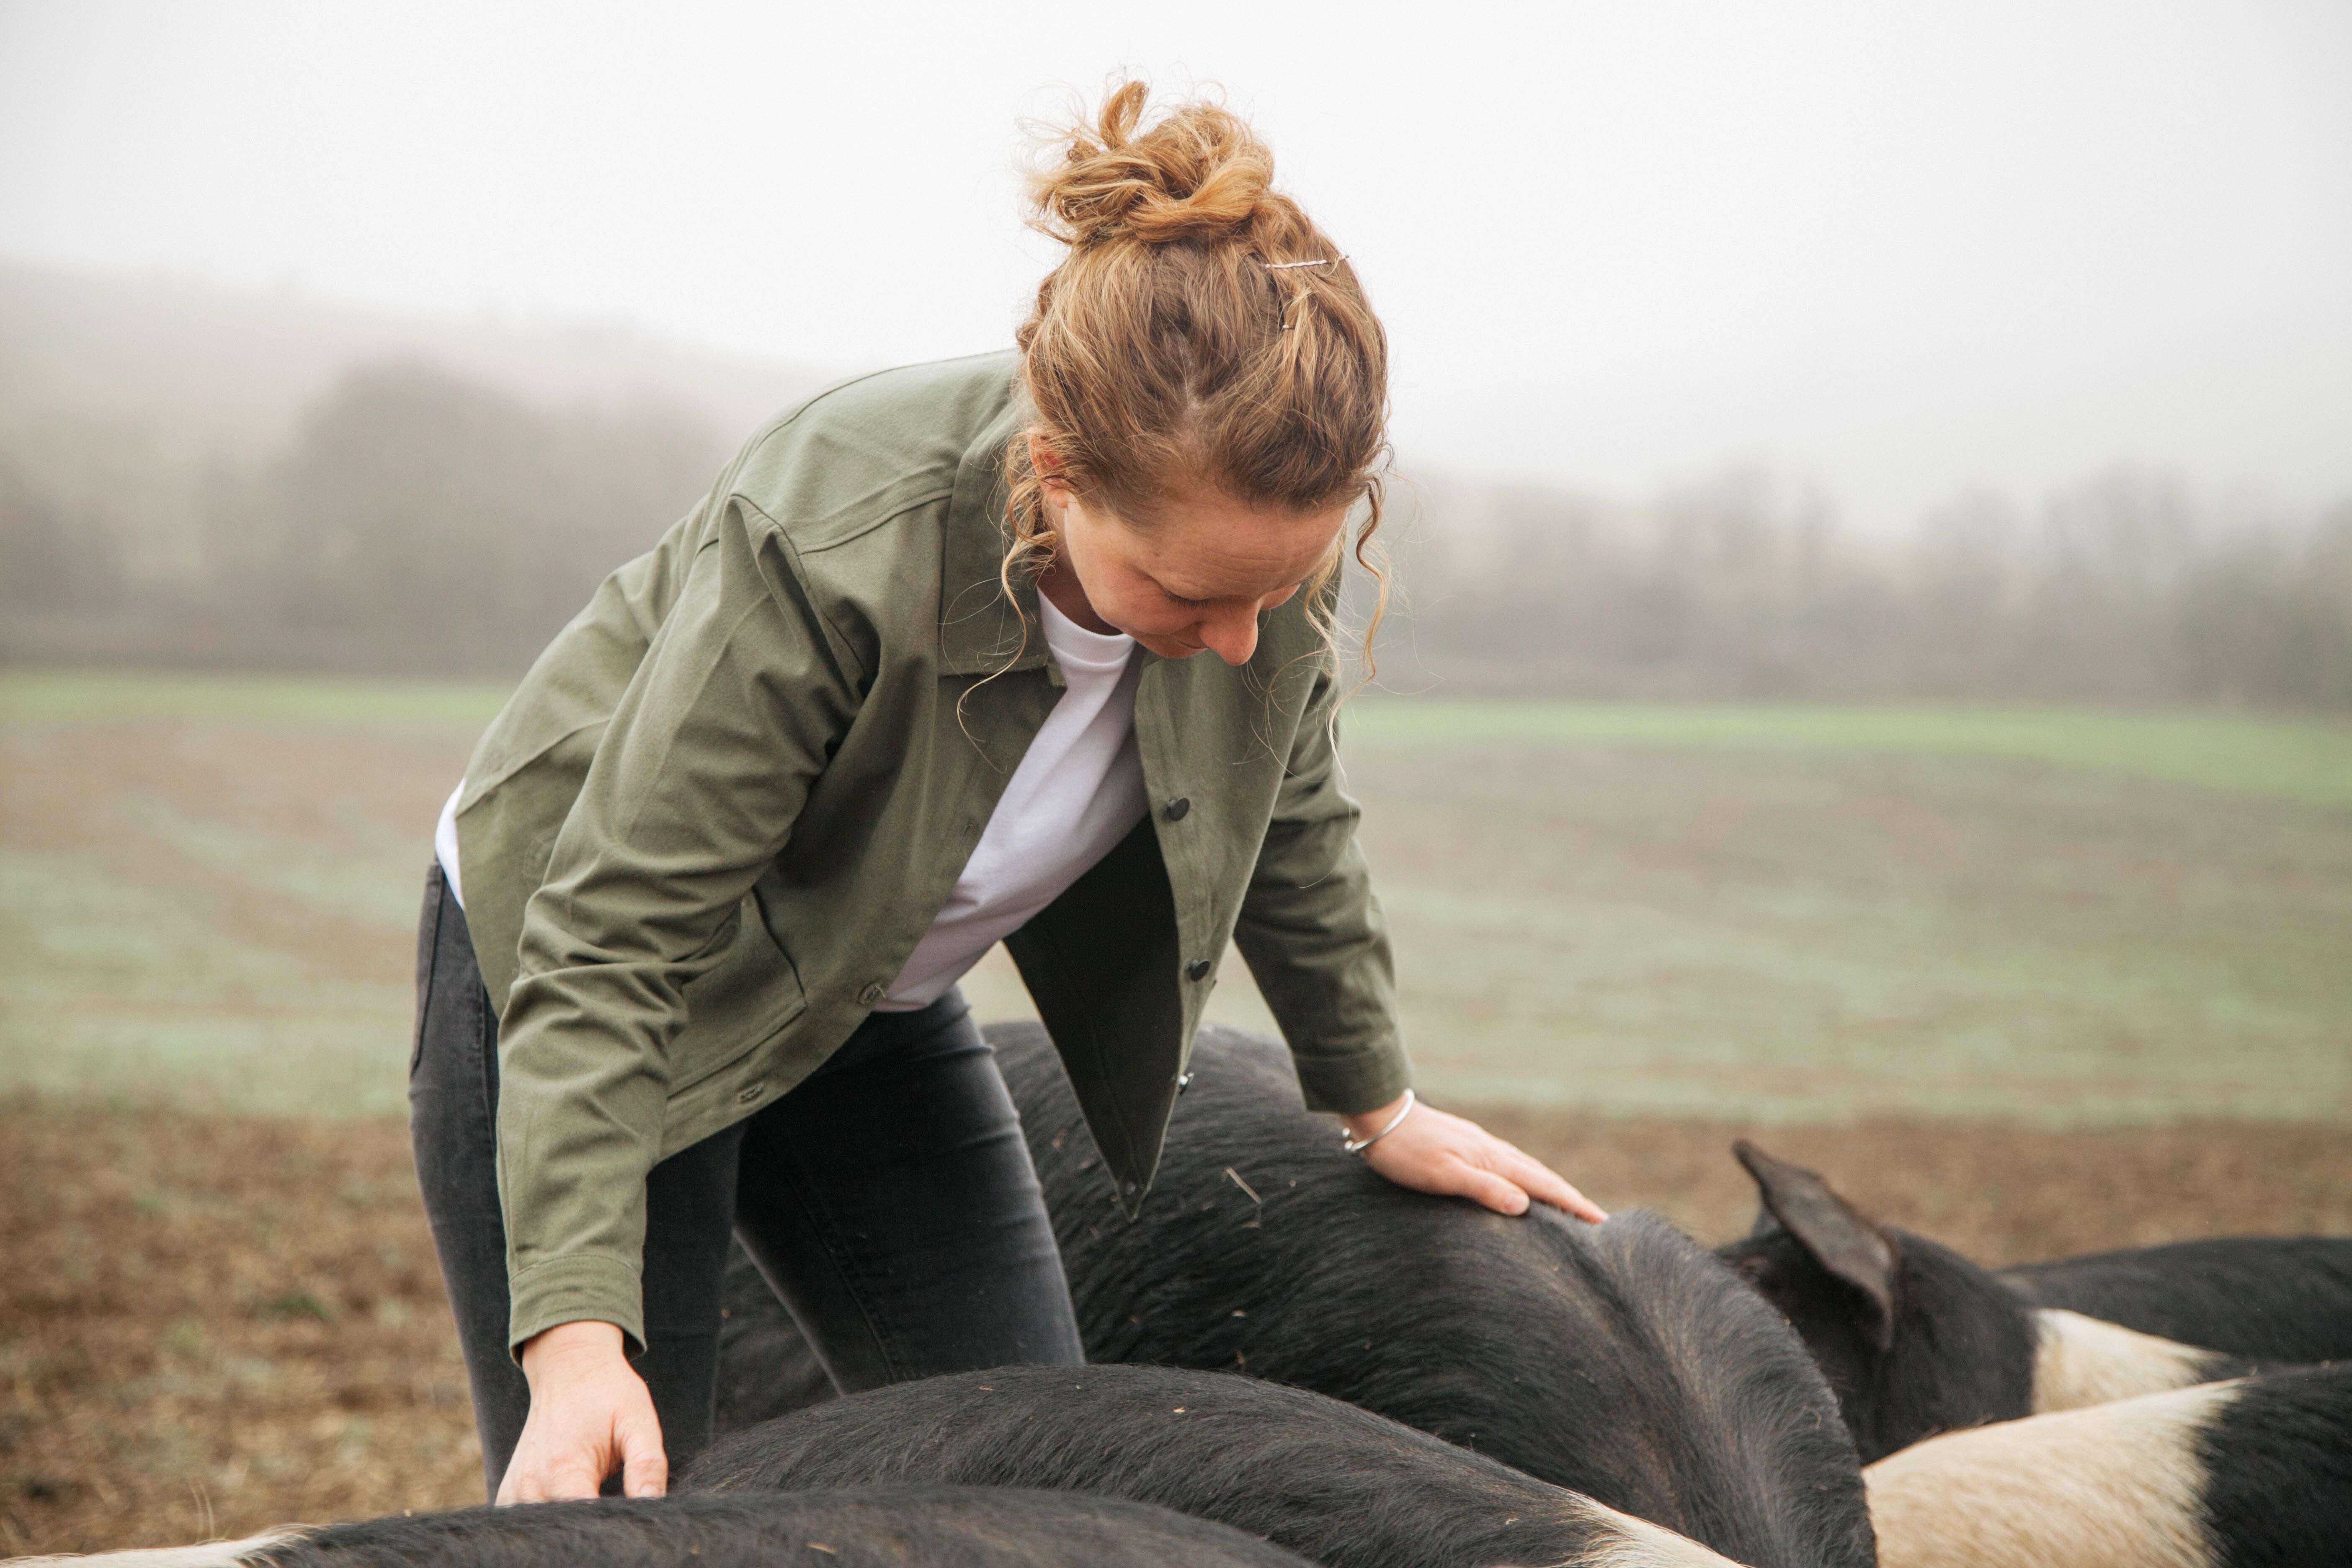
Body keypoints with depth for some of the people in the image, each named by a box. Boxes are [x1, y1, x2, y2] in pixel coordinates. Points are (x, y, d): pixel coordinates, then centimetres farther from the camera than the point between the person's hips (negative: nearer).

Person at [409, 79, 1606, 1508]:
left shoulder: (1266, 544, -20)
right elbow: (610, 947, -33)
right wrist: (578, 1341, -41)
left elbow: (1289, 823, 2)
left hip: (879, 1010, 5)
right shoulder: (829, 547, -37)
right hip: (572, 972, -5)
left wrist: (1378, 1105, 15)